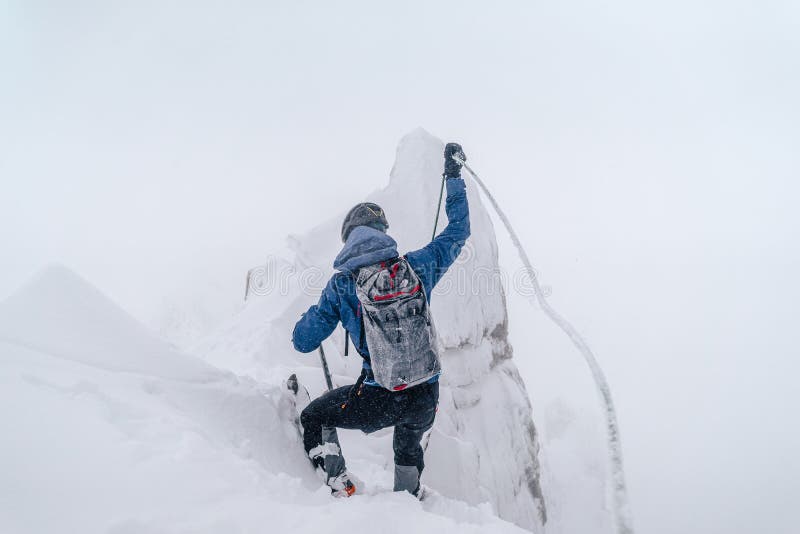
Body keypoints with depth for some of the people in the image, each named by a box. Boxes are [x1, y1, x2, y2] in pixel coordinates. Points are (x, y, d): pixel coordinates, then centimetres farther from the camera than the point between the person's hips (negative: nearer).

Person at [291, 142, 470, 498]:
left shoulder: (341, 286, -10)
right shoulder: (416, 266, -5)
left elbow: (303, 342, -1)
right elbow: (458, 230, 11)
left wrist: (315, 310, 21)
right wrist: (454, 175, 21)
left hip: (380, 399, -3)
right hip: (426, 399, 4)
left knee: (314, 419, 24)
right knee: (408, 445, 36)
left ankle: (340, 493, 20)